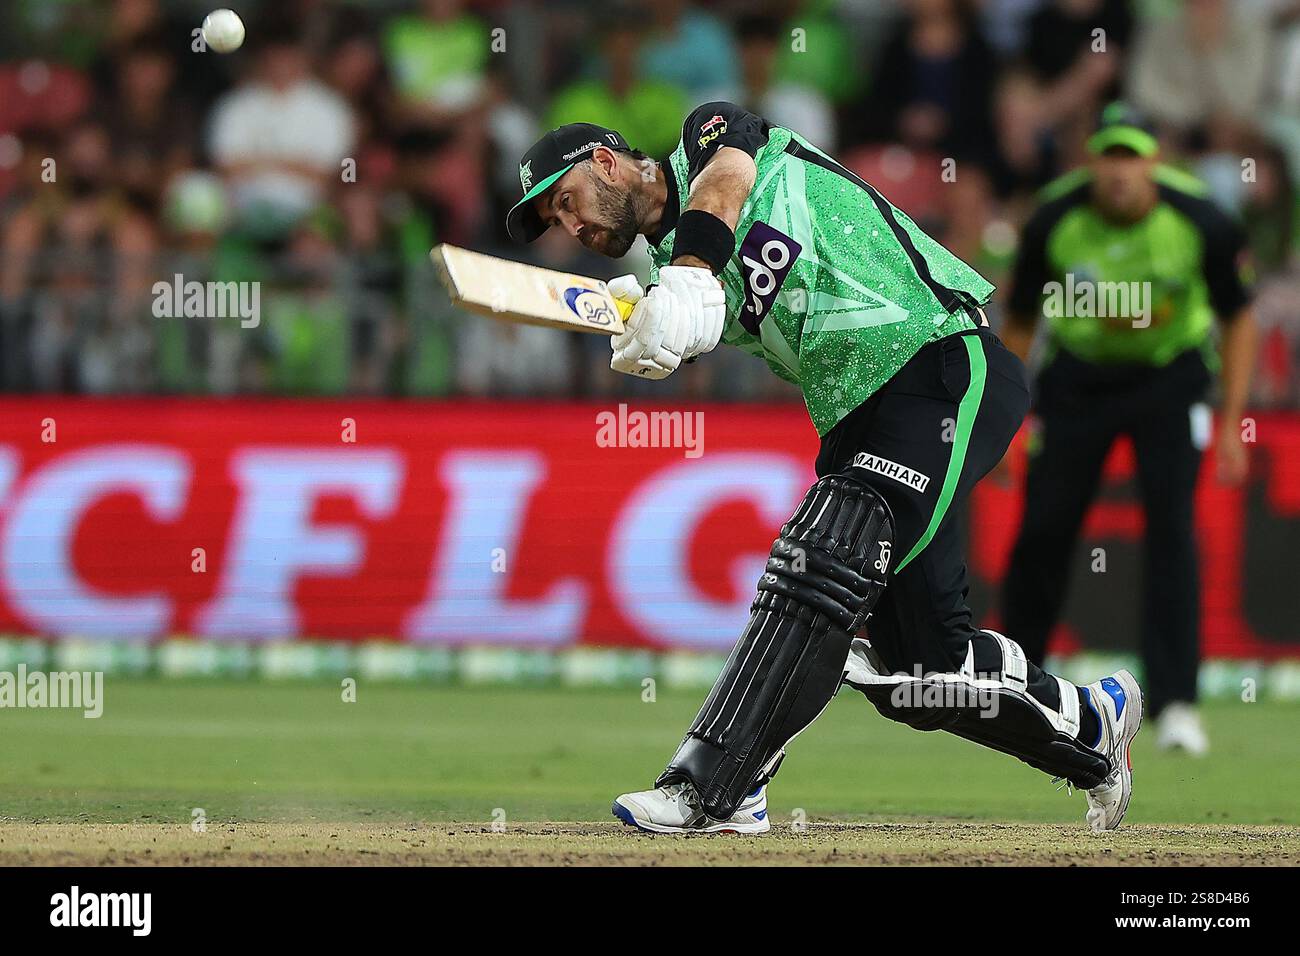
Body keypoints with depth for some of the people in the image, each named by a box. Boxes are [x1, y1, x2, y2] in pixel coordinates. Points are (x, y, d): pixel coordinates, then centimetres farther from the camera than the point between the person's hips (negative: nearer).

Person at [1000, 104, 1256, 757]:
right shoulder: (1054, 223, -19)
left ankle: (1175, 703, -15)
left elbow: (1236, 317, -4)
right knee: (1043, 527, -3)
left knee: (1171, 526, -16)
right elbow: (1020, 322, -3)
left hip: (1170, 377, -1)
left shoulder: (1202, 224, -21)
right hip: (1078, 377, 1)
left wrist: (1233, 422, -8)